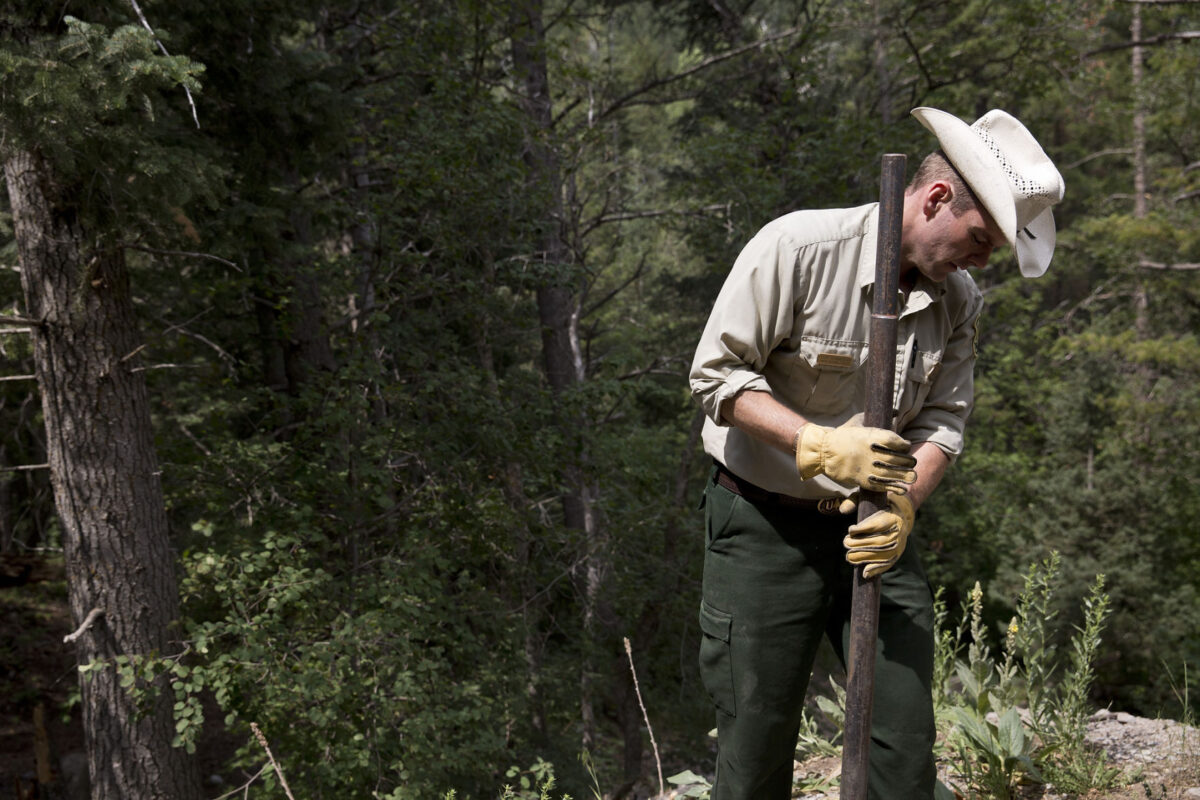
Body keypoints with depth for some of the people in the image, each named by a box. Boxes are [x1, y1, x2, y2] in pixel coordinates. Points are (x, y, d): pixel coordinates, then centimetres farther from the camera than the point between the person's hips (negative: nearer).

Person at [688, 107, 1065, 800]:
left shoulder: (960, 301, 2)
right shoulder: (797, 246, -16)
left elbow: (943, 422, 3)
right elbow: (717, 373, -16)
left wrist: (904, 505, -16)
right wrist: (821, 445, -27)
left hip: (875, 532, 5)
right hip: (766, 526, -5)